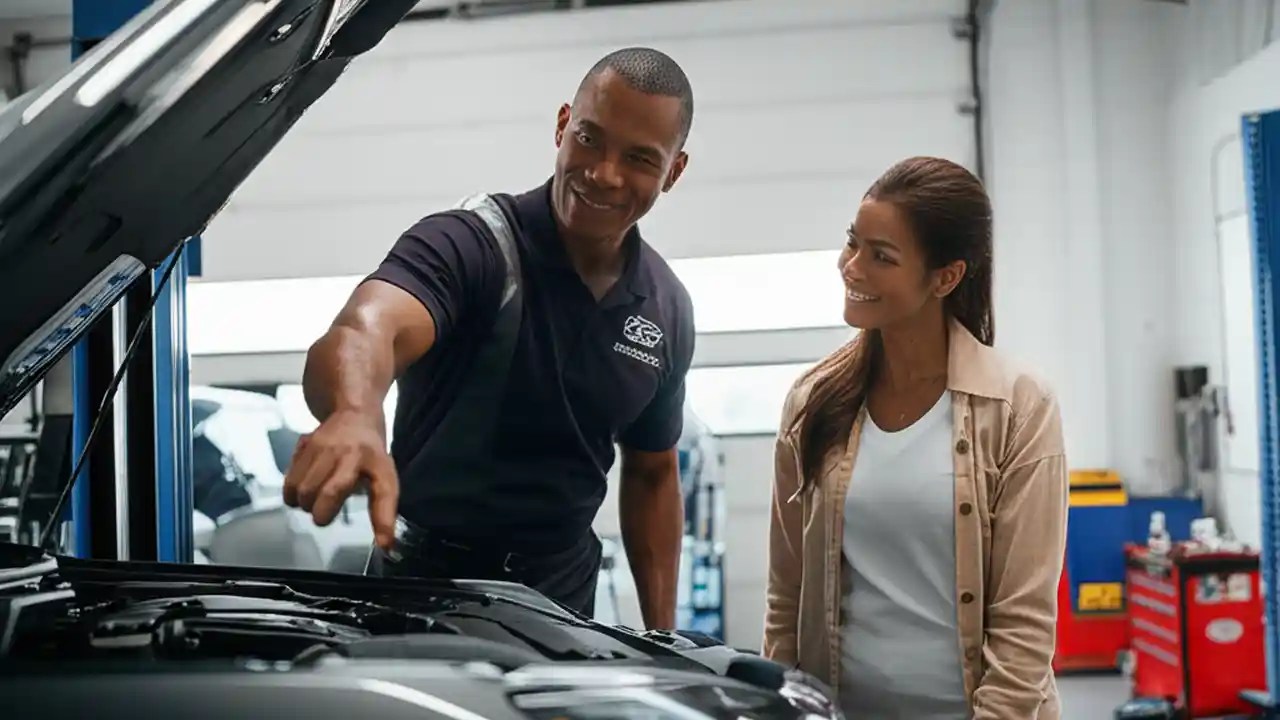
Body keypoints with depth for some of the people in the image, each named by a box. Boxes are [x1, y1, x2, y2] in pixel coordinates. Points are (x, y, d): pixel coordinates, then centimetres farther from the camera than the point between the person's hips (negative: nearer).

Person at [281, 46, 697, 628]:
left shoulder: (666, 308, -1)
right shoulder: (470, 244, -19)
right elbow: (365, 330, -40)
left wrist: (662, 637, 7)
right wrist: (354, 418, -63)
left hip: (563, 590, 4)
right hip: (427, 578, -4)